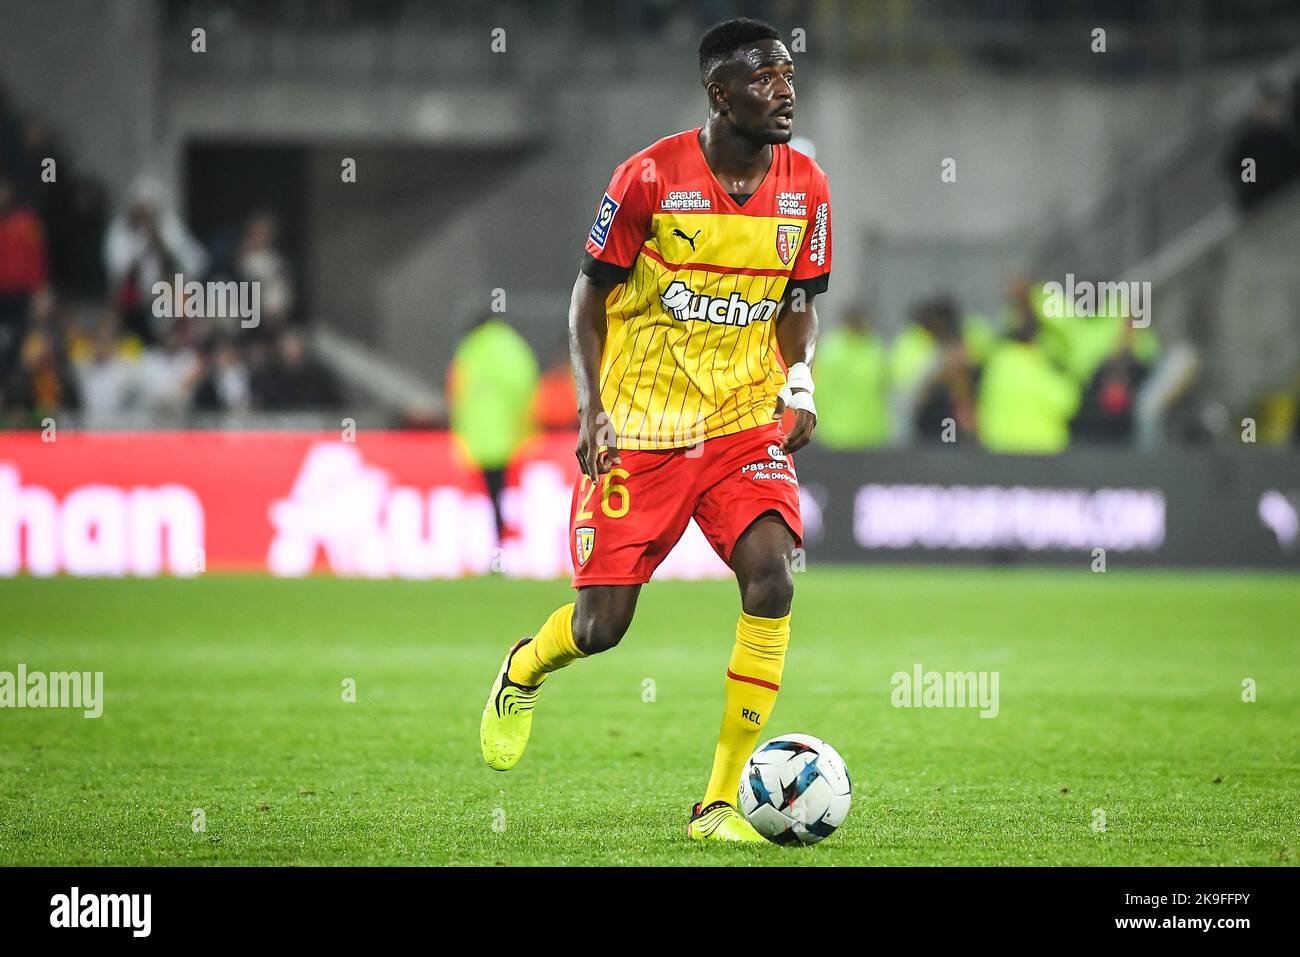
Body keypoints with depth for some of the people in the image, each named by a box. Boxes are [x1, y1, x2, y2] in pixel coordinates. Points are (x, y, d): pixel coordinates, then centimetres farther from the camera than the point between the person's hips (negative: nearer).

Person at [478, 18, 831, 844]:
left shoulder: (806, 188, 1)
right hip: (640, 427, -3)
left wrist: (799, 385, -5)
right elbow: (593, 291, -1)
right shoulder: (651, 178, -11)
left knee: (771, 579, -21)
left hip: (745, 422, 3)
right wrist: (592, 406, -11)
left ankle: (724, 800, -12)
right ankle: (524, 672, 38)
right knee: (602, 626, -2)